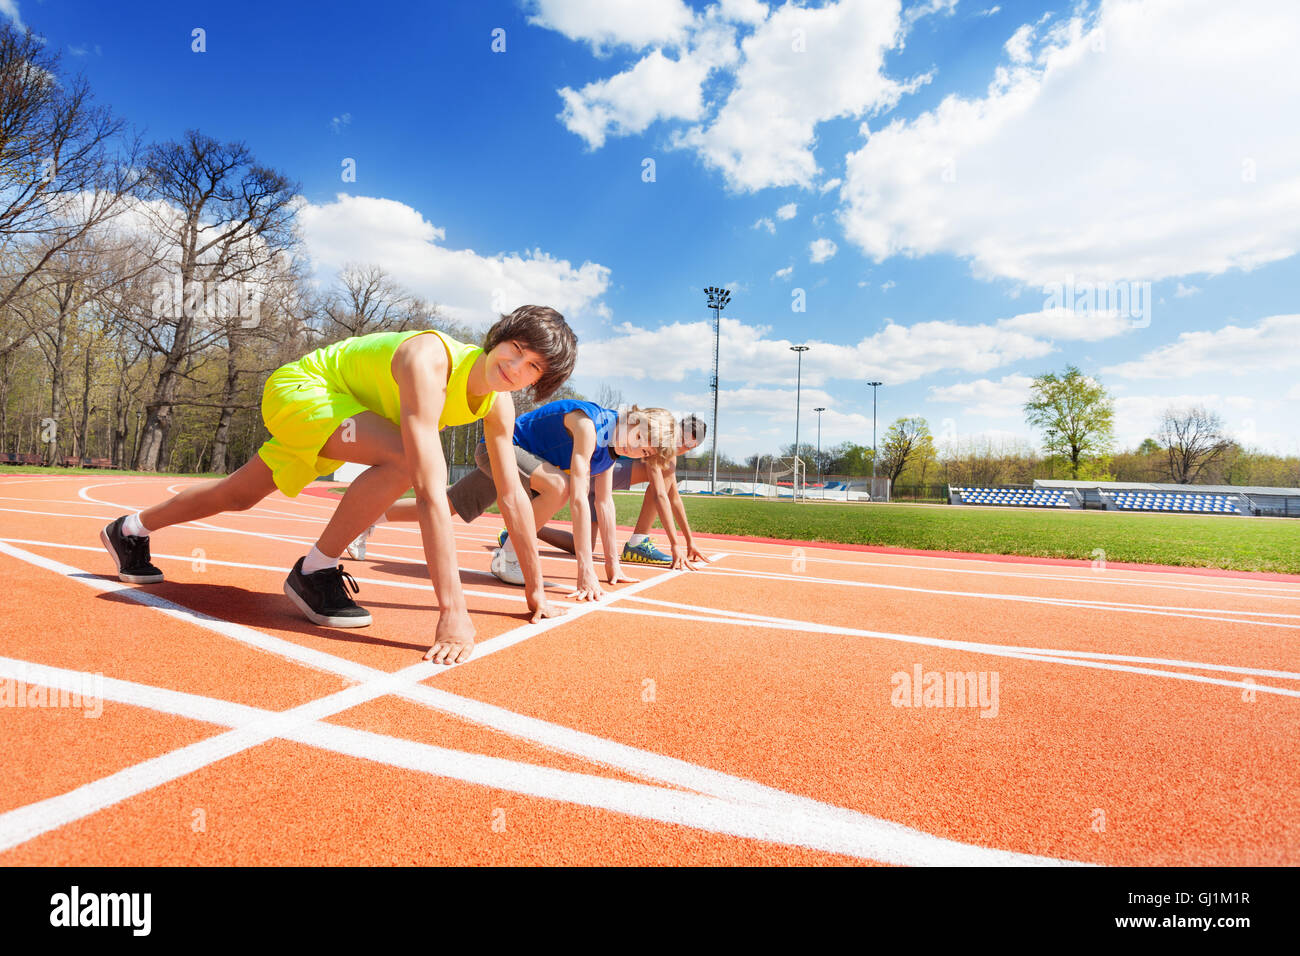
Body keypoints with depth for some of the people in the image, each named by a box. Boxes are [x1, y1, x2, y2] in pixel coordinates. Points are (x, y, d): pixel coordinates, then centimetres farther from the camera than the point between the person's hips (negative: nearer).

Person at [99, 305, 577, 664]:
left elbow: (512, 495, -9)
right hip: (300, 385, -8)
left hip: (332, 410, 8)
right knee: (405, 457, -33)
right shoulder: (429, 359, -38)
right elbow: (431, 491, -47)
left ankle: (130, 530, 48)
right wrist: (453, 612, -49)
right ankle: (313, 571, -14)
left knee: (238, 496, 22)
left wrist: (535, 589, -7)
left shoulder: (498, 403, -15)